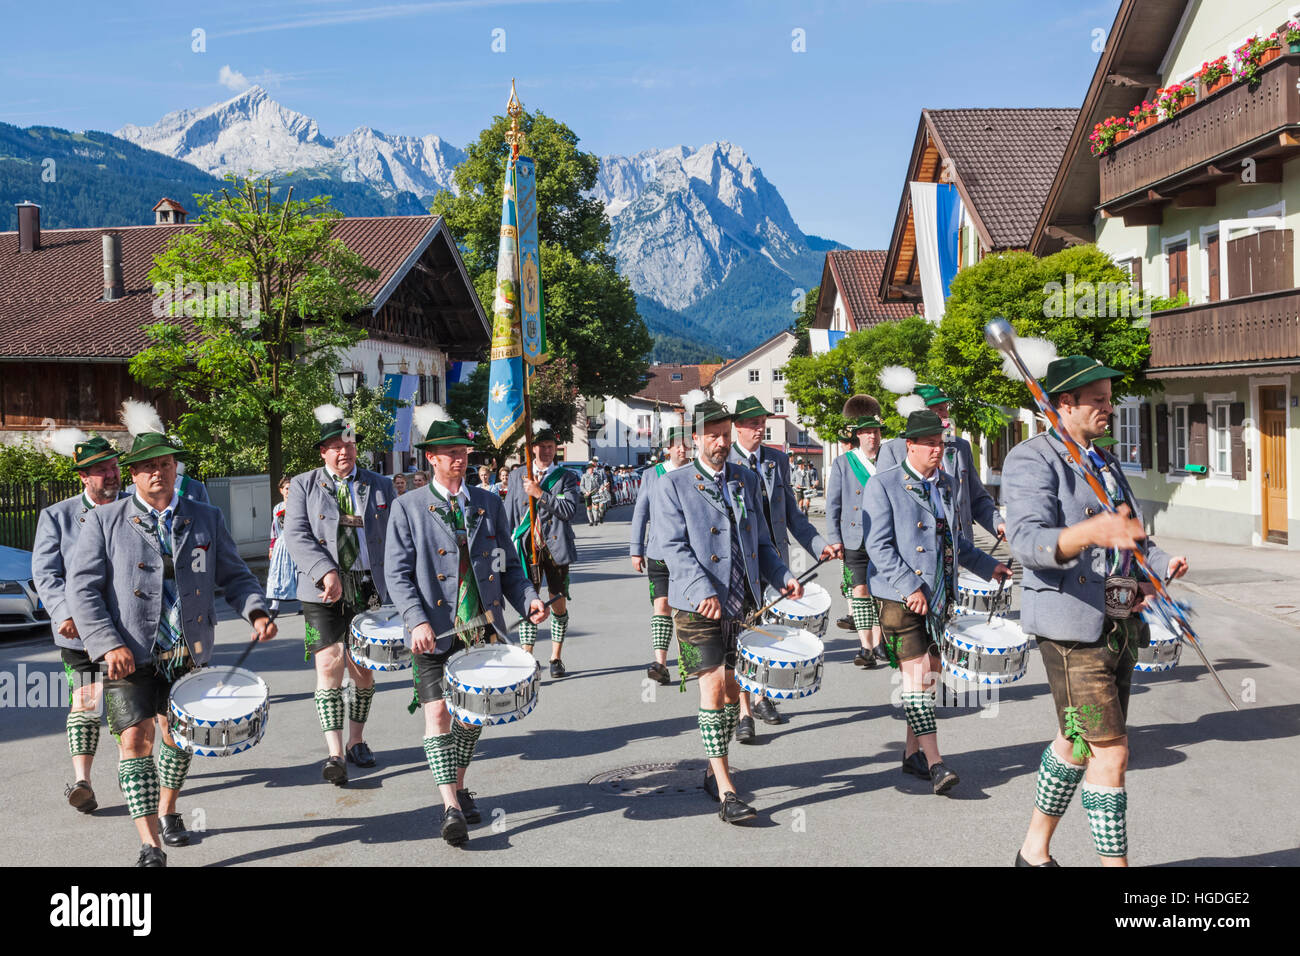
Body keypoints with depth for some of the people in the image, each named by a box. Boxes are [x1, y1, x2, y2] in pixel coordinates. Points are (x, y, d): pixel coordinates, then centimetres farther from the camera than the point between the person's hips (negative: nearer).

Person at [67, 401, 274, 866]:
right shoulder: (104, 521, 0)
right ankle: (151, 847, -4)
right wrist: (109, 645, -16)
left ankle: (167, 810, 41)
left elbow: (234, 574, 9)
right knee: (135, 739, -9)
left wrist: (256, 612, -11)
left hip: (189, 653, 3)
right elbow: (83, 587, -5)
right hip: (129, 656, -3)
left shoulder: (206, 519, 7)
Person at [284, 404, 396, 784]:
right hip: (323, 593, -2)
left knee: (363, 668, 8)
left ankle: (356, 741, 26)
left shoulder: (380, 486, 11)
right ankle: (334, 753, -8)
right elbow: (296, 535, -5)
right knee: (329, 664, -11)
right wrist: (326, 572, -20)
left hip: (370, 590, 2)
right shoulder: (303, 485, 5)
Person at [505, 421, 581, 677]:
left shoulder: (566, 477, 3)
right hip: (527, 547, 1)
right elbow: (509, 514, 12)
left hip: (556, 548, -1)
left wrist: (540, 494, -17)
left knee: (559, 604, 6)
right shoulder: (518, 476, 10)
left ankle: (556, 658, 20)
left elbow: (569, 509, -12)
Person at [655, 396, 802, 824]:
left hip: (743, 605, 5)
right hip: (698, 608, -5)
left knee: (732, 690, 10)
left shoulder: (748, 480, 13)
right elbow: (673, 547, -11)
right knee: (714, 687, -10)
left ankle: (713, 772, 28)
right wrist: (704, 592, -24)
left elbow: (761, 542, 18)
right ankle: (726, 792, -6)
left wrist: (783, 577, 0)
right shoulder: (672, 485, -3)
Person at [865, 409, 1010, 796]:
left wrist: (987, 565, 18)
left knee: (930, 675, 10)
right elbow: (878, 546, -13)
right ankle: (934, 763, -7)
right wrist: (910, 588, -20)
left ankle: (912, 753, 23)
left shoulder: (946, 484, 14)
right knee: (916, 674, -9)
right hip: (900, 598, -7)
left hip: (941, 597, 7)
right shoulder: (882, 485, -7)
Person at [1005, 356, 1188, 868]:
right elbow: (1028, 542, -25)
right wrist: (1091, 532, -44)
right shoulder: (1031, 460, -10)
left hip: (1121, 626, 9)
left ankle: (1035, 849, 32)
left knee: (1076, 743, 17)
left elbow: (1134, 538, 27)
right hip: (1071, 626, -9)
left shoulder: (1106, 463, 19)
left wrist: (1161, 564, 5)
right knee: (1110, 753, -10)